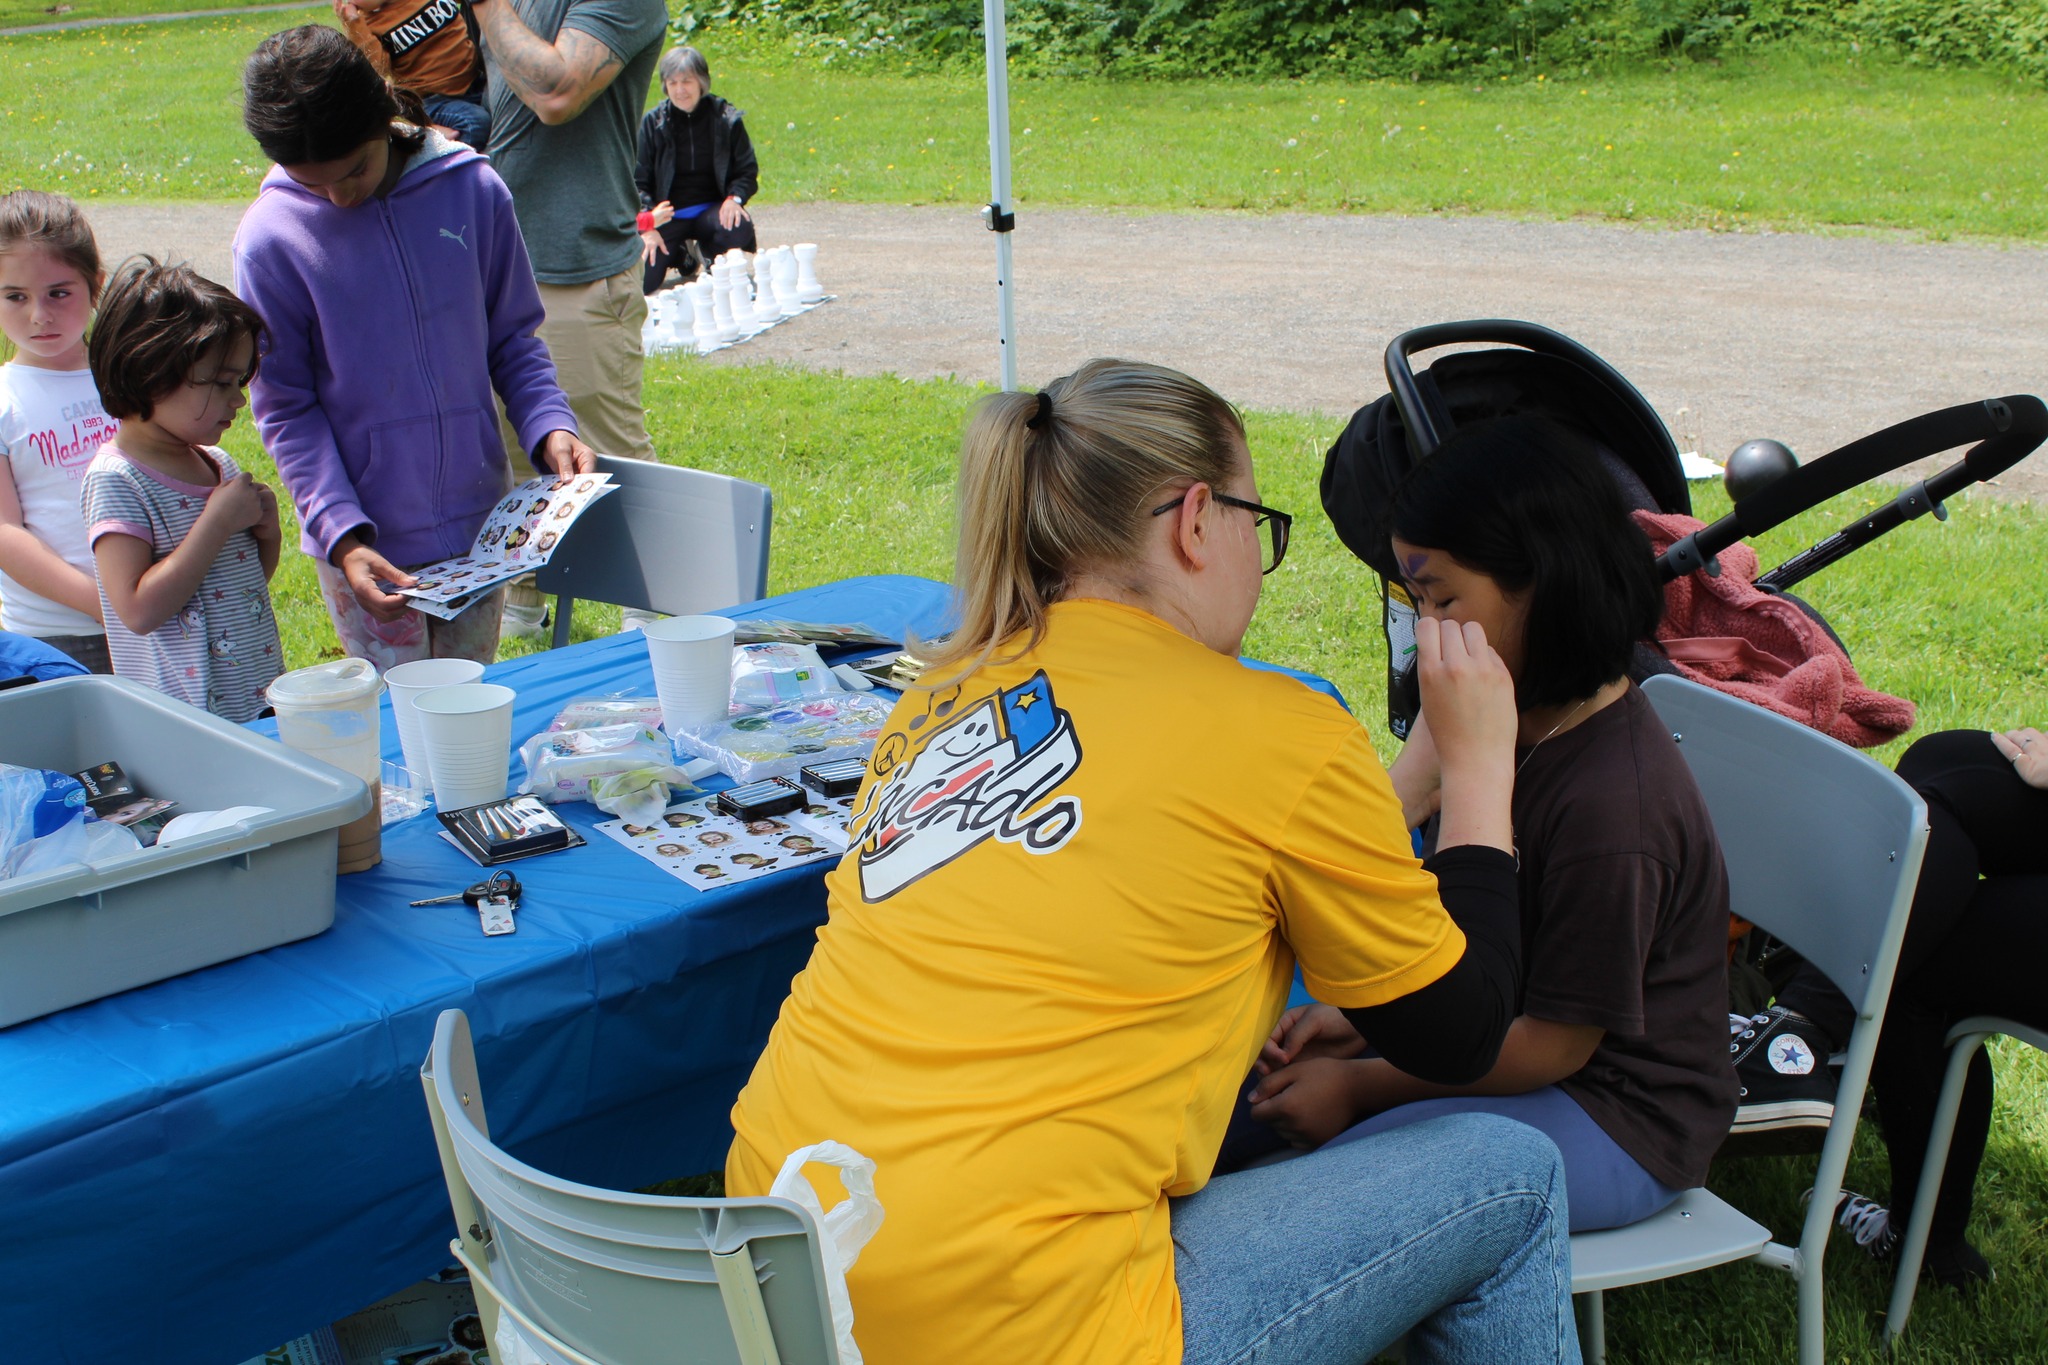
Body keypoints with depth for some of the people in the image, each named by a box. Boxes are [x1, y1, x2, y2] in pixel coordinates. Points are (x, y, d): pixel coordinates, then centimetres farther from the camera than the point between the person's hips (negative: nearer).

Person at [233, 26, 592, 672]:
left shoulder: (474, 189, -4)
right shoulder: (270, 237, -9)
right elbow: (287, 407, -5)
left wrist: (548, 425, -10)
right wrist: (340, 533, -16)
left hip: (479, 522, 2)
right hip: (365, 541, -2)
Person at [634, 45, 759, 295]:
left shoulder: (726, 119, -2)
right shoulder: (653, 122, -2)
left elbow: (747, 171, 2)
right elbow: (638, 181, -1)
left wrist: (734, 199, -20)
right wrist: (647, 226, -15)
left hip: (711, 208, 0)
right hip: (667, 214, 0)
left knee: (739, 228, -36)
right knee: (641, 280, -21)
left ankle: (712, 256, 2)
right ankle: (679, 255, 15)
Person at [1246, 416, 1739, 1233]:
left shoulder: (1612, 802, -30)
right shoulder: (1532, 725, 0)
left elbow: (1552, 1045, -22)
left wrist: (1360, 1086, -16)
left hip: (1620, 1120, -9)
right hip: (1535, 1043, 9)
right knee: (1264, 1081, 5)